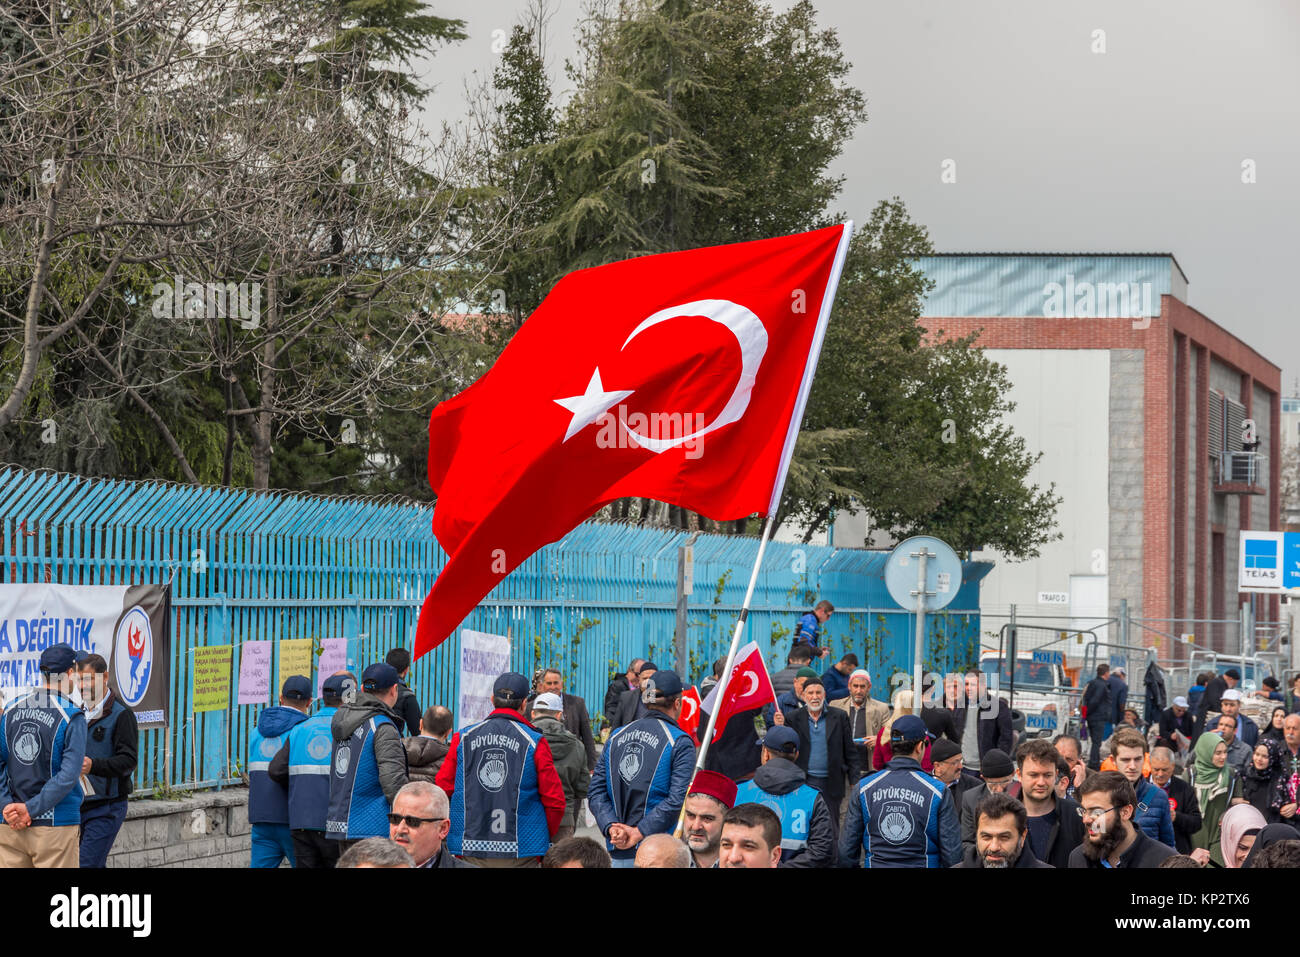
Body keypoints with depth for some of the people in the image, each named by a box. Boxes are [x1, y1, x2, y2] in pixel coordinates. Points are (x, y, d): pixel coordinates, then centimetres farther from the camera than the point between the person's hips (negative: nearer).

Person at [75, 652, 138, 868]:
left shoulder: (121, 715, -7)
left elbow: (128, 761, -15)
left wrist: (93, 765, -29)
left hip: (106, 808, -7)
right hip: (78, 805, 7)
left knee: (88, 864, -14)